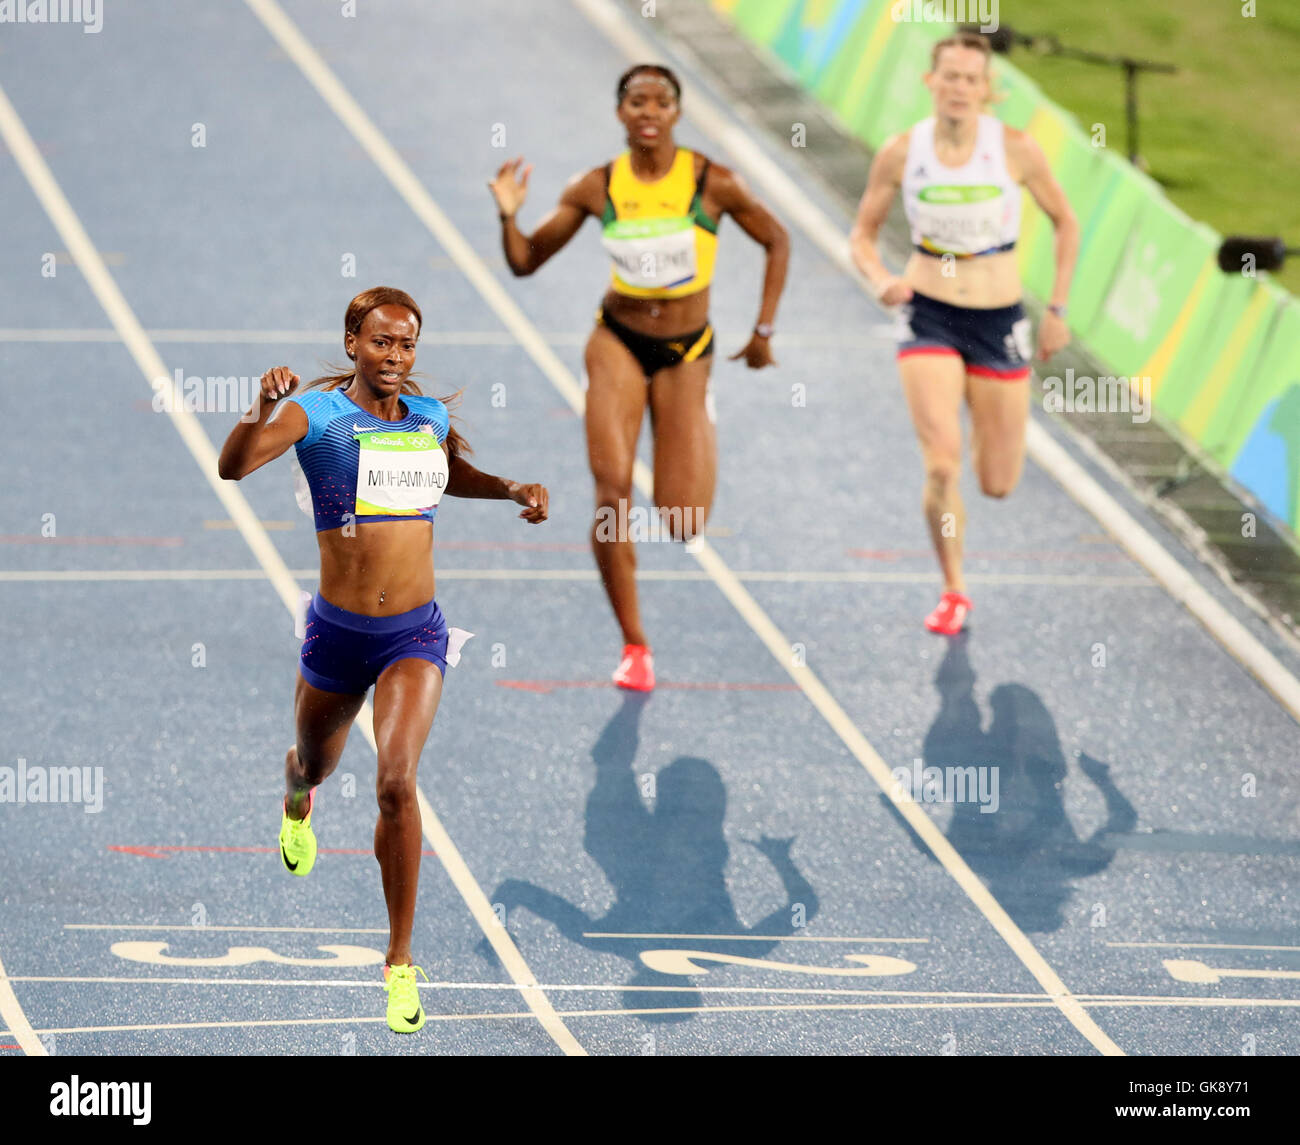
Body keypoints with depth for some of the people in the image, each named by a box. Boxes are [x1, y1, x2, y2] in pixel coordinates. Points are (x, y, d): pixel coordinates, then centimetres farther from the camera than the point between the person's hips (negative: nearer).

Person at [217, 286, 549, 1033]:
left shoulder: (431, 418, 4)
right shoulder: (315, 414, -10)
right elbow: (234, 466, -27)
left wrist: (513, 491, 10)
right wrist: (262, 410, -45)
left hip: (415, 634, 1)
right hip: (338, 634, -1)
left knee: (397, 782, -19)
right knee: (317, 763, 24)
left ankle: (402, 963, -10)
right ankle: (298, 794, 67)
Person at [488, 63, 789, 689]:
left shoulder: (712, 183, -12)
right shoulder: (596, 188, -6)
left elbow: (777, 242, 2)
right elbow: (526, 261, 0)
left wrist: (764, 331, 1)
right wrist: (509, 217, -20)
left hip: (686, 352, -1)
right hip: (618, 341, 1)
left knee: (683, 525, -3)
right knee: (612, 488, -18)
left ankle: (703, 429, 35)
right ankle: (634, 646, -4)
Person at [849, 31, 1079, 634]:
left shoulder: (1015, 149, -9)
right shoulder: (900, 154, -7)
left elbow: (1065, 222, 5)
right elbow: (862, 234, 5)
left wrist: (1057, 309, 4)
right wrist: (880, 279, -16)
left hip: (999, 322, 1)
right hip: (928, 318, -1)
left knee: (999, 484, 6)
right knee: (941, 465, -17)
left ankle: (986, 422, 44)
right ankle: (953, 591, 4)